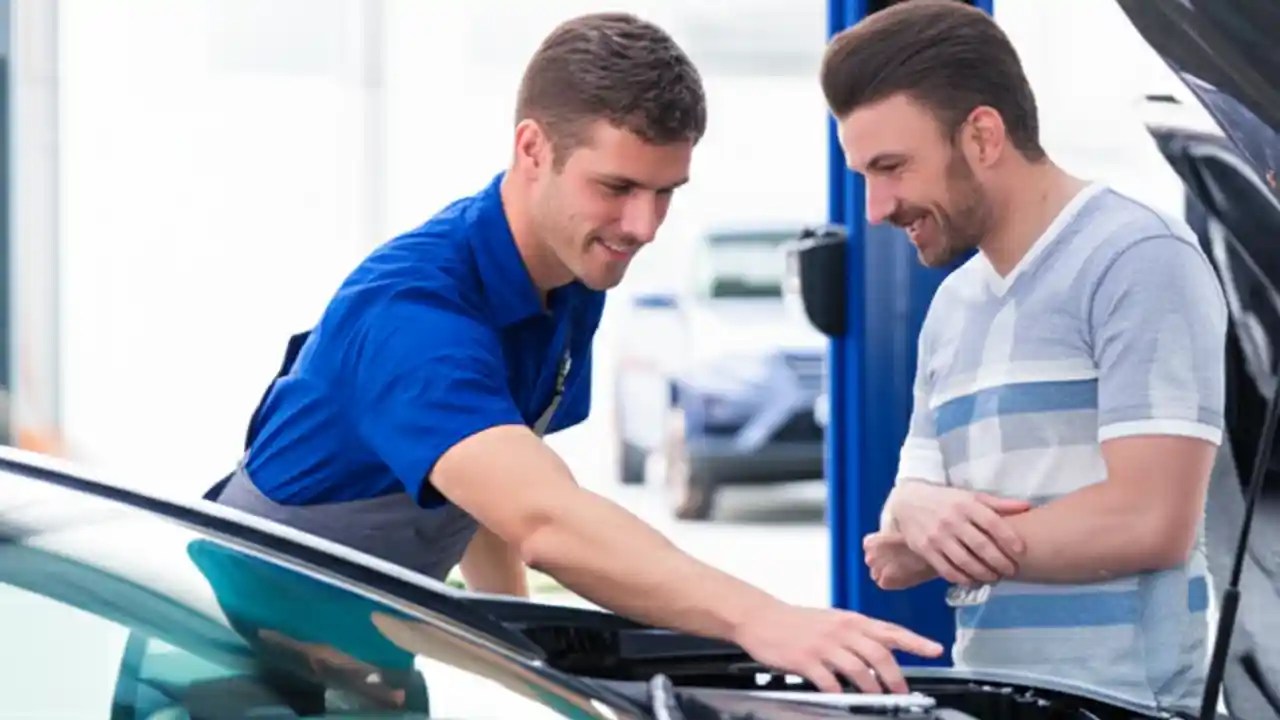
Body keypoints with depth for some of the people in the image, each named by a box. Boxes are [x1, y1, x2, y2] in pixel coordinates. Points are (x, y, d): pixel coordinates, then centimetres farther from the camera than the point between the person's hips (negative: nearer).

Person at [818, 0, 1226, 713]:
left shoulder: (1138, 261, -9)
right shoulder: (952, 305, 16)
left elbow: (1150, 521, -18)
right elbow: (902, 538, 17)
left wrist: (932, 549, -7)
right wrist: (916, 513, -8)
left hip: (1118, 698, -7)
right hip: (986, 697, 7)